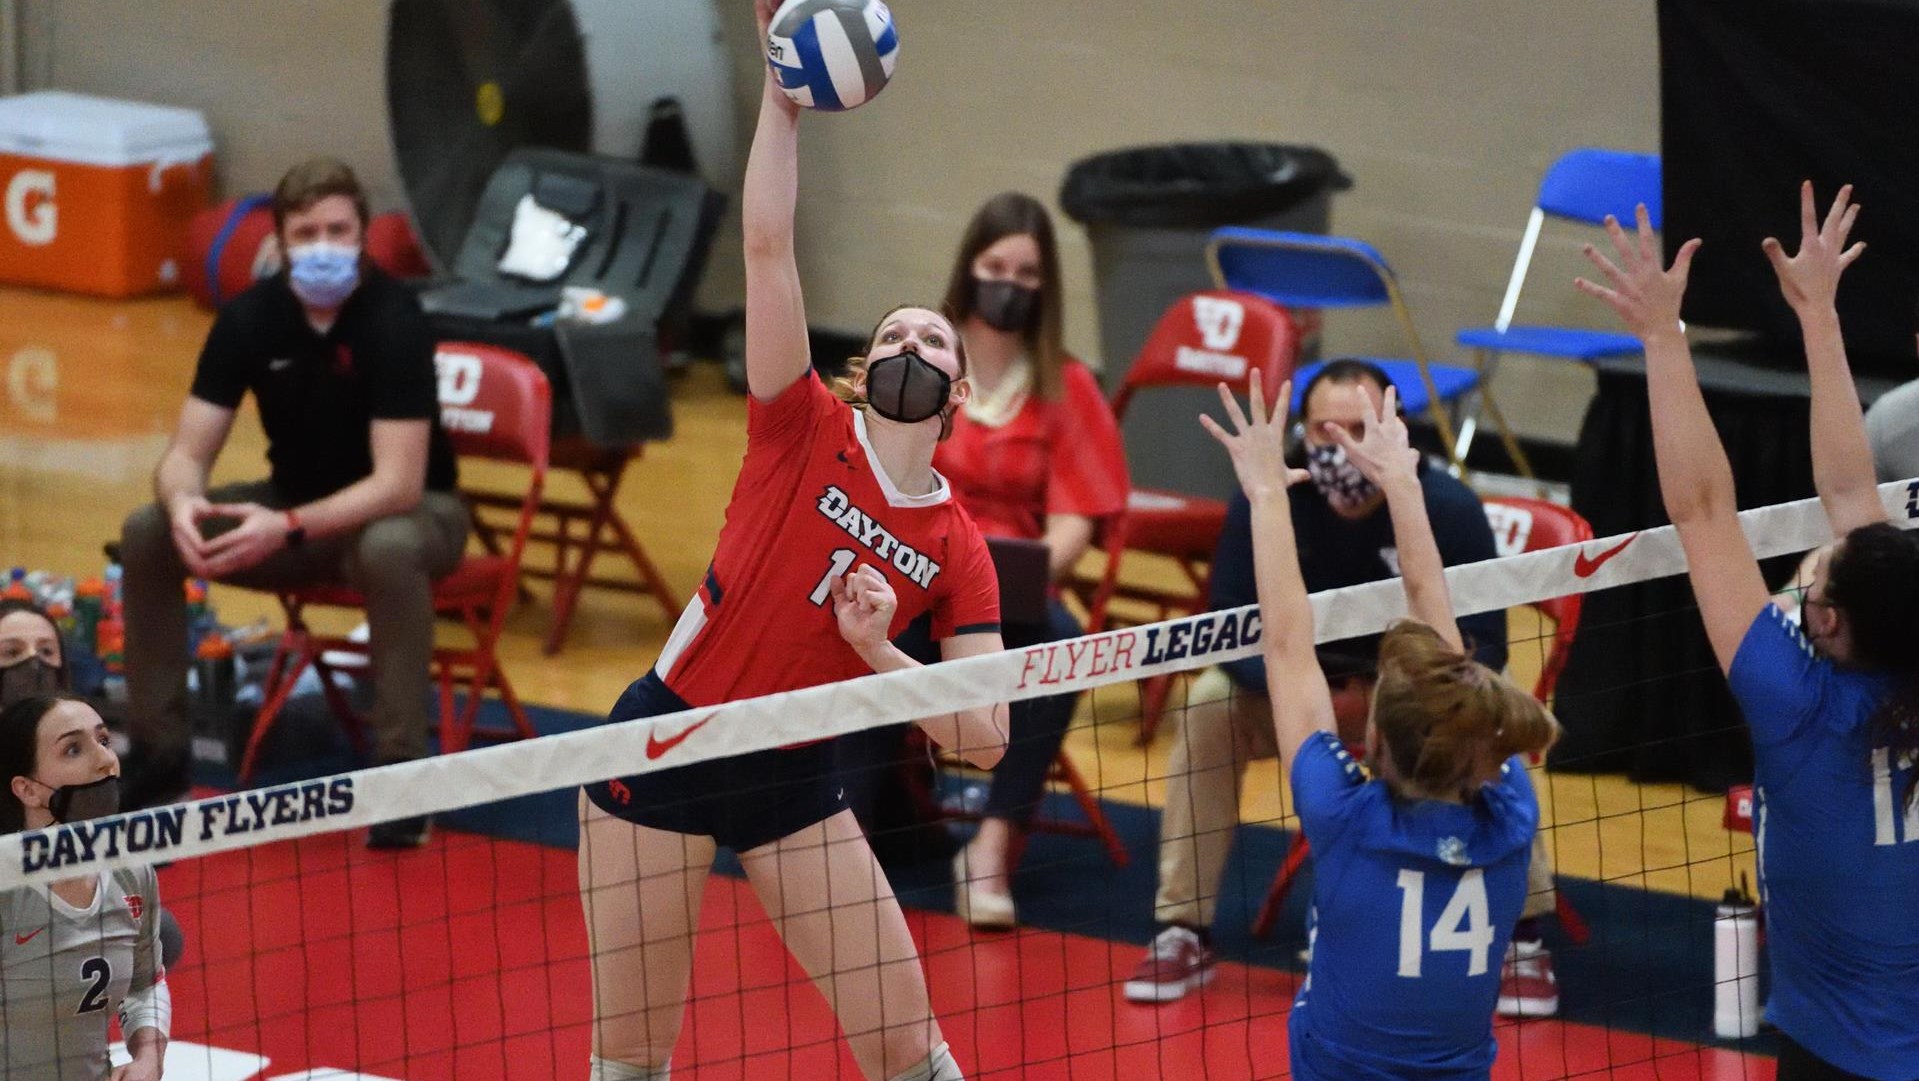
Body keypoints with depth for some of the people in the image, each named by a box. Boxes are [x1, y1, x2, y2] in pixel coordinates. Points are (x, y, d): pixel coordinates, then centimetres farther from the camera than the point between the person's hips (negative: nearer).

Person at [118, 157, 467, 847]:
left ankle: (400, 767, -27)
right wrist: (183, 503, -35)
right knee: (147, 533, -15)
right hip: (296, 503, 5)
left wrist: (289, 528, -43)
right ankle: (159, 755, -3)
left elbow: (399, 484, -30)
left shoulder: (393, 320, -24)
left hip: (407, 508, -5)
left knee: (388, 551, -40)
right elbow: (187, 453, -10)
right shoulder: (249, 318, -10)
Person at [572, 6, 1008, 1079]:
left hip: (794, 777, 2)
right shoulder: (805, 433, -6)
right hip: (665, 744, -2)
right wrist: (785, 96, -20)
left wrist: (876, 650, -18)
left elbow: (988, 738, -5)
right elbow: (767, 244, -16)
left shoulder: (961, 554, -1)